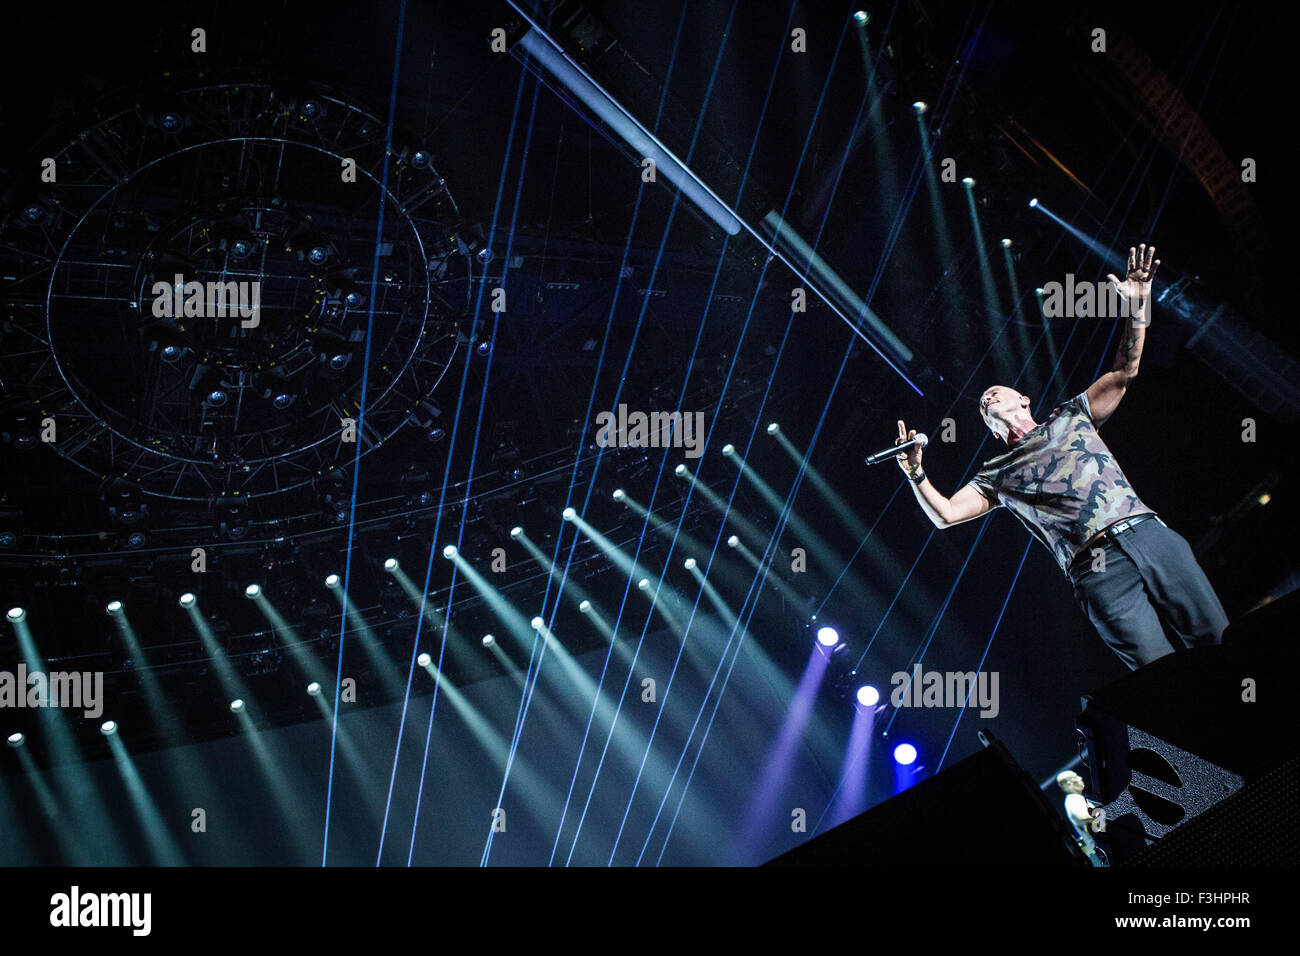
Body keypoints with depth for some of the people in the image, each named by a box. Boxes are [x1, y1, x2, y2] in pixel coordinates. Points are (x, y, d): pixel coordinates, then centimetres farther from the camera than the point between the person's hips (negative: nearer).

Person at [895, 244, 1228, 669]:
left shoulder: (1069, 417, 25)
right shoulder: (997, 473, 23)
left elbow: (1123, 374, 17)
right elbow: (945, 514, 11)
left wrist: (1136, 312, 6)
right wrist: (915, 474, -5)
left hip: (1148, 533, 2)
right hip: (1098, 570, -1)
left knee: (1218, 643, -8)